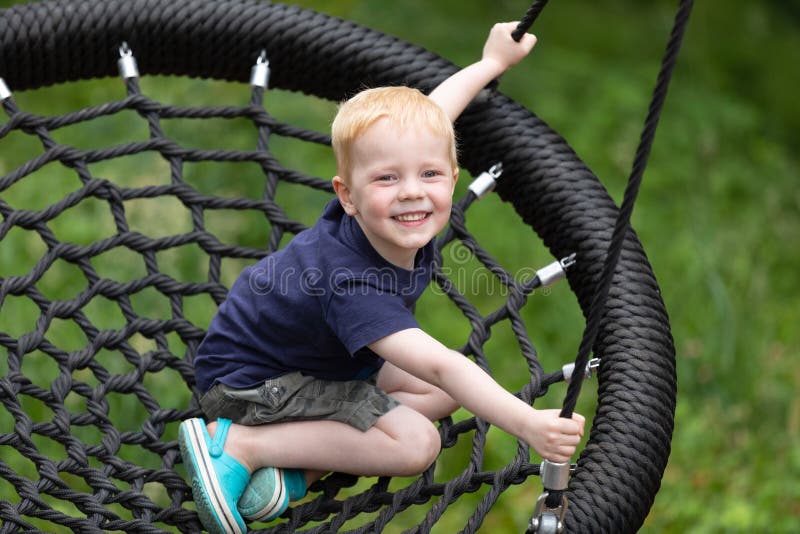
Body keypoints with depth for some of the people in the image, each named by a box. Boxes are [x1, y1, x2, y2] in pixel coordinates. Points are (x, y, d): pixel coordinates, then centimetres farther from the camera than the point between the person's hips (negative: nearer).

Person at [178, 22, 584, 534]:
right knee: (417, 443, -19)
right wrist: (527, 424, -56)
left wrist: (493, 61, 15)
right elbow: (439, 366, -48)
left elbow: (426, 110, 1)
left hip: (326, 356, 10)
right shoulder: (352, 284, -39)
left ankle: (301, 465, -5)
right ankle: (239, 445, -15)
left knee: (445, 395, 4)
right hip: (246, 382, -9)